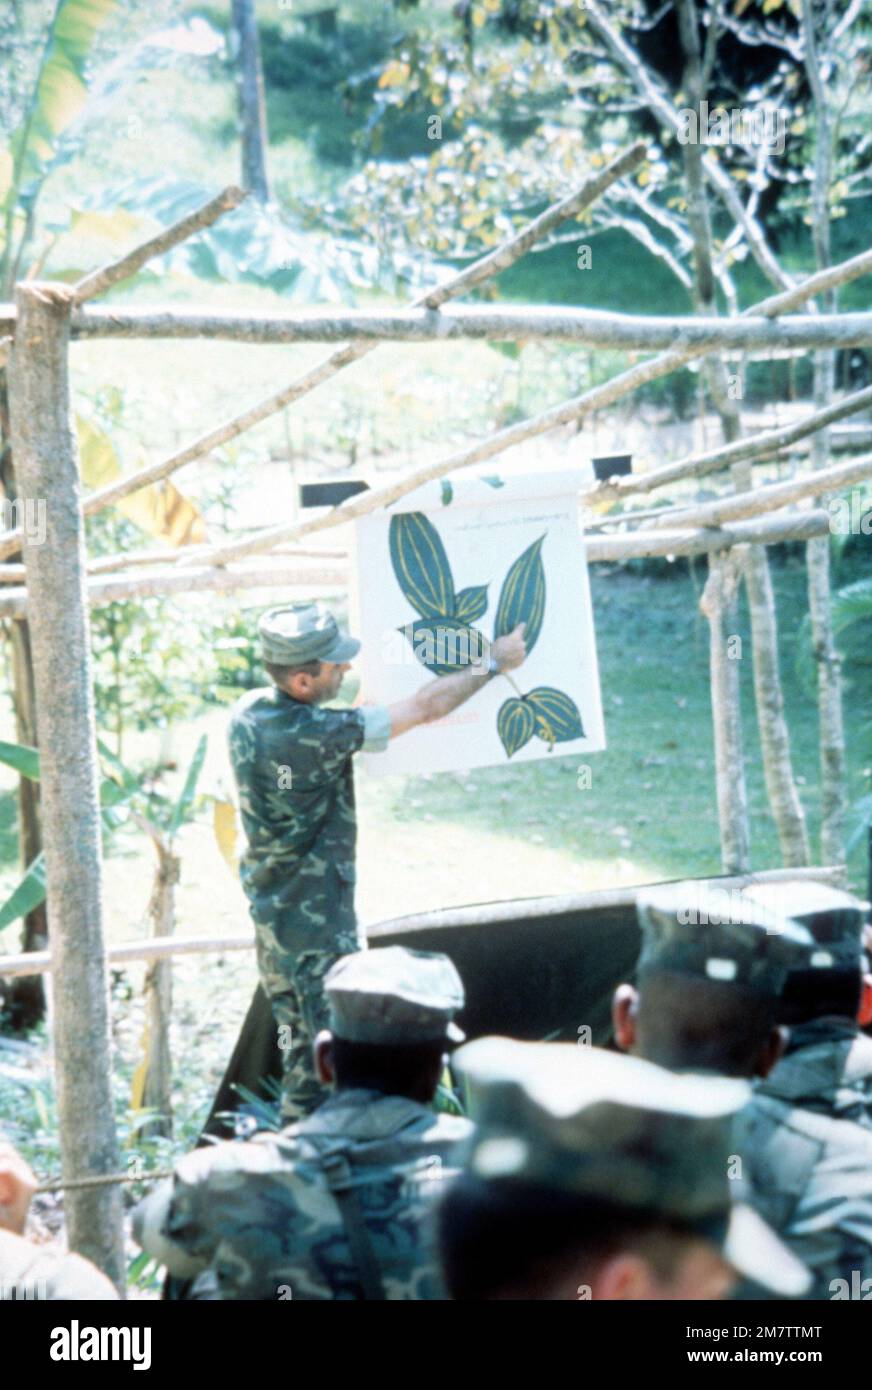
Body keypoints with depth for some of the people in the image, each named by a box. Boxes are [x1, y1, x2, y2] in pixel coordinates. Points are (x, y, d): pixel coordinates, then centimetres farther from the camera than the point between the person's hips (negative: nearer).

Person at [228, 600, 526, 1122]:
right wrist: (493, 662, -6)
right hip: (317, 924, -9)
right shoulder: (318, 734, -26)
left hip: (272, 916, 9)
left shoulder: (248, 712, -1)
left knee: (299, 1052, 18)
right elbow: (425, 708, -18)